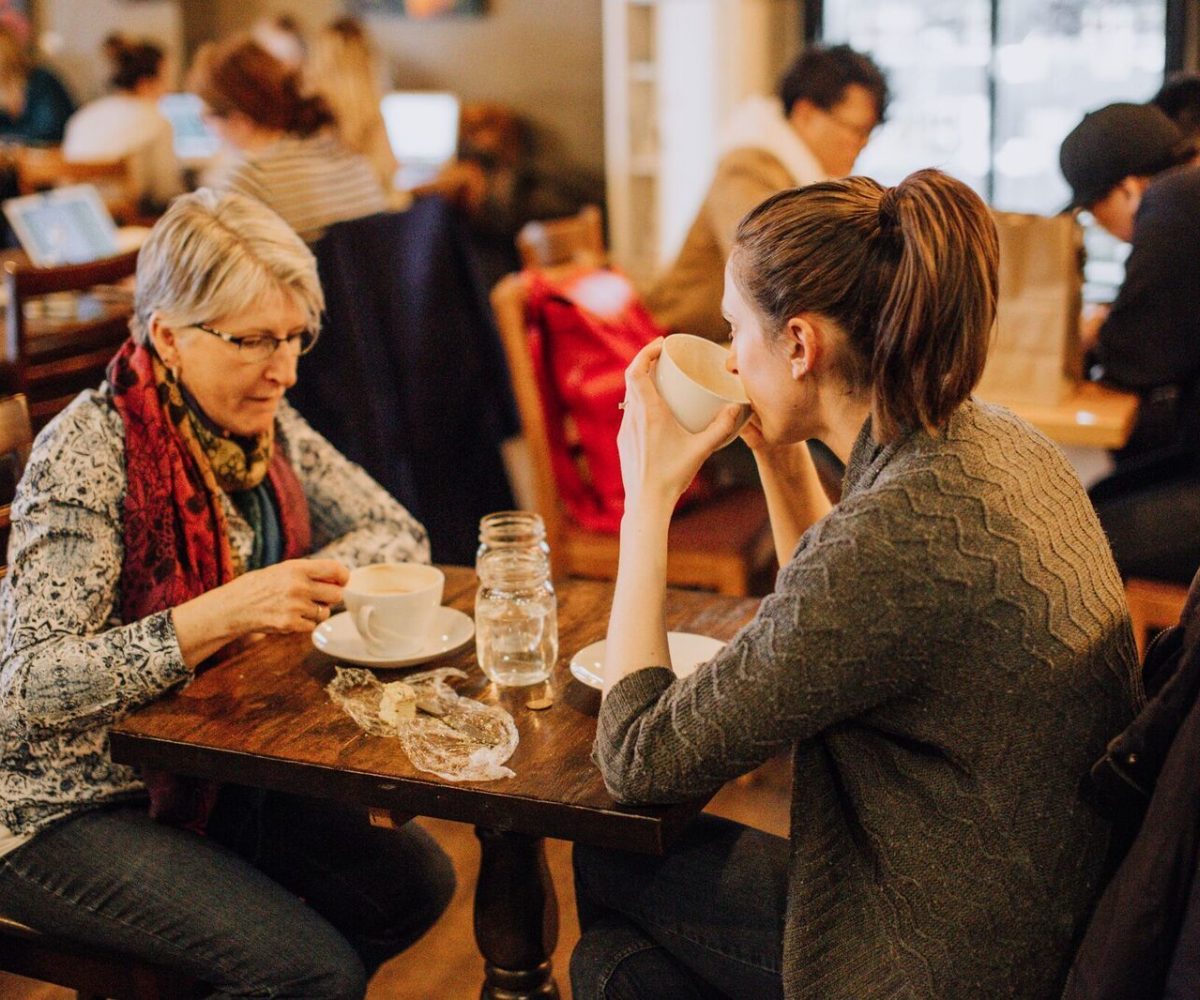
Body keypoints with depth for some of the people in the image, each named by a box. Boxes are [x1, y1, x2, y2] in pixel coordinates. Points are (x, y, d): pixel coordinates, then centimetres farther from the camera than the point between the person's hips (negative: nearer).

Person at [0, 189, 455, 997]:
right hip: (70, 807, -7)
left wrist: (308, 582, -13)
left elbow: (398, 535, 9)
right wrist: (221, 614, -38)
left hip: (207, 771, 8)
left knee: (414, 882, -2)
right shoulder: (88, 452, -22)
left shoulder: (268, 428, 0)